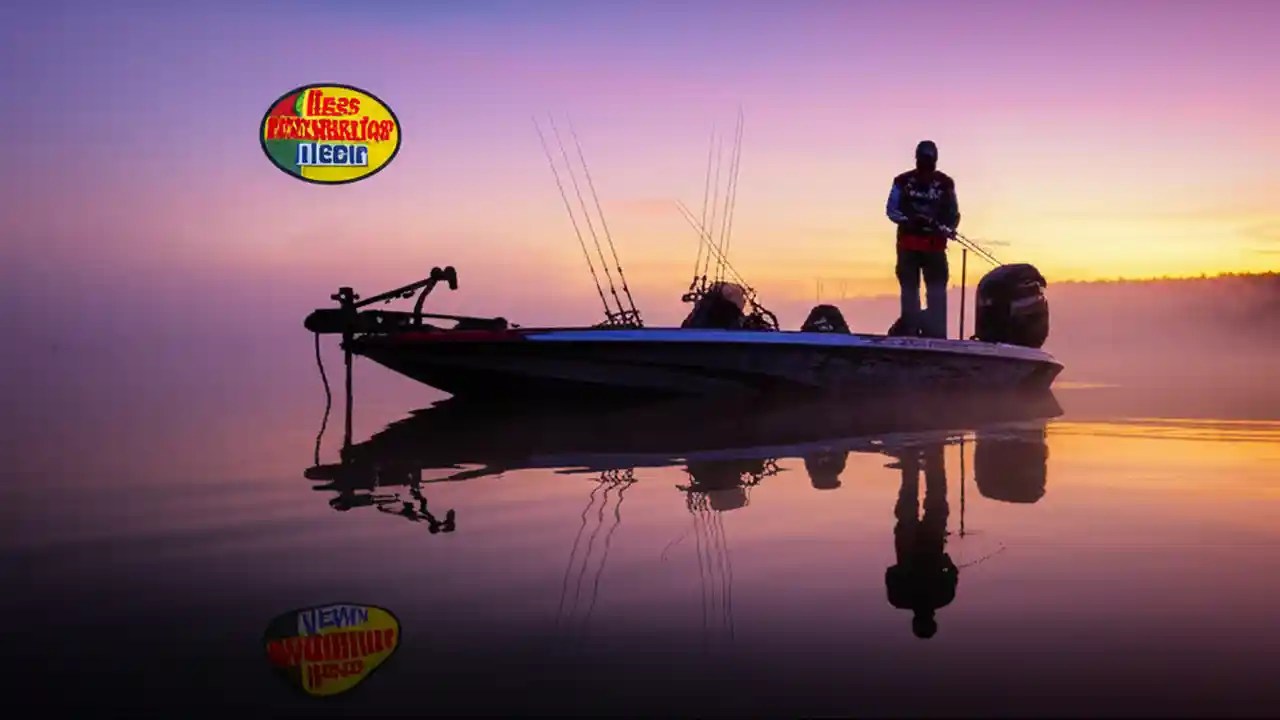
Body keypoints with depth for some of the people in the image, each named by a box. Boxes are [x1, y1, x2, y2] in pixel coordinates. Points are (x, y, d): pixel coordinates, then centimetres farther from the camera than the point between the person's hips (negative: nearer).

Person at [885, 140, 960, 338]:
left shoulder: (945, 183, 2)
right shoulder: (903, 181, -1)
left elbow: (954, 213, 6)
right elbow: (891, 209, 2)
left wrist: (947, 229, -14)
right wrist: (906, 219, -16)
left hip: (935, 245, 0)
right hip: (908, 244, 0)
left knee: (937, 289, -4)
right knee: (909, 288, 6)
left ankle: (937, 333, -3)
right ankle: (910, 331, 12)